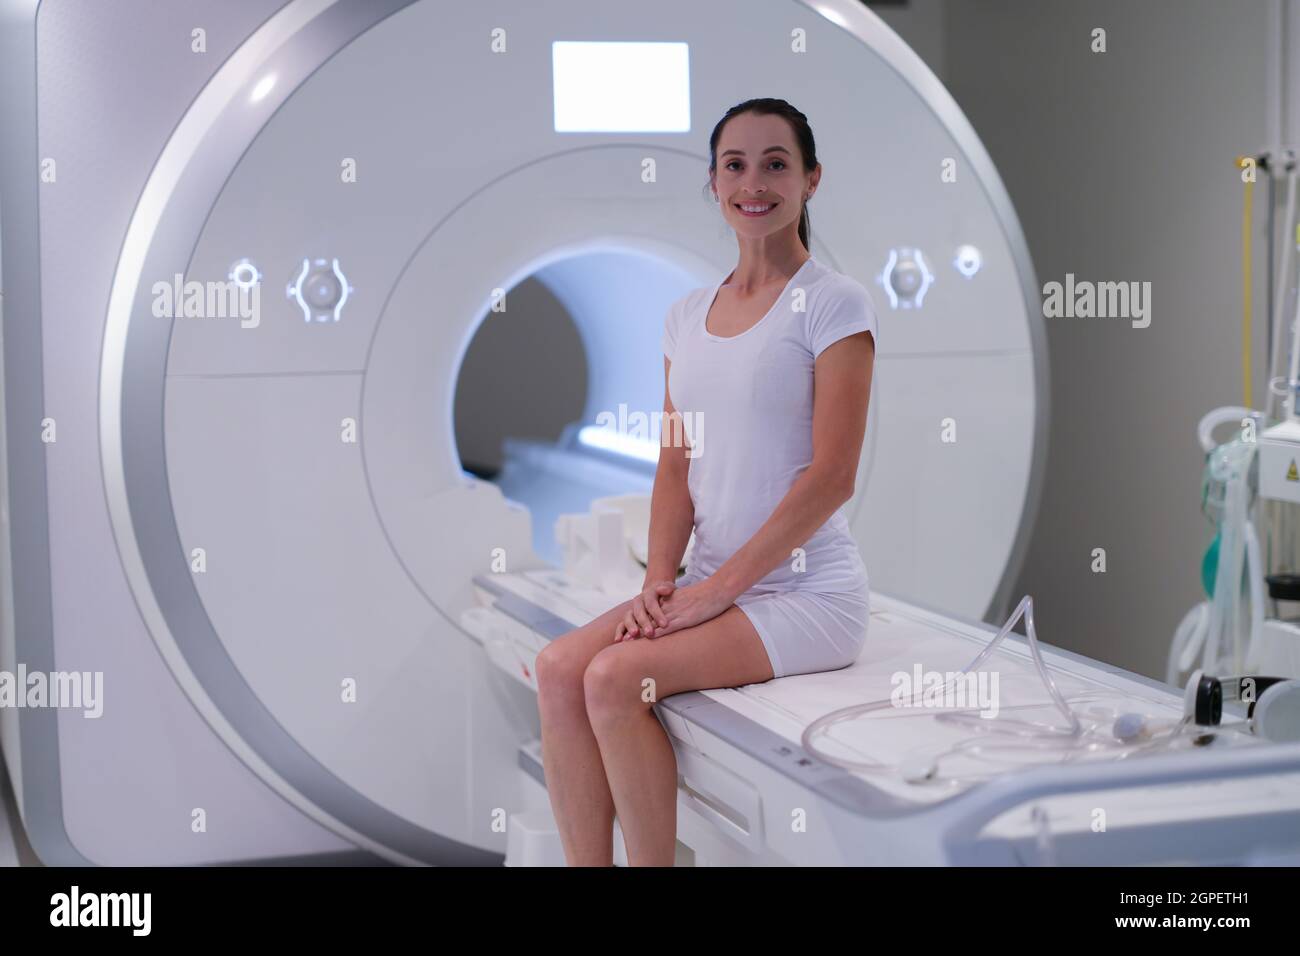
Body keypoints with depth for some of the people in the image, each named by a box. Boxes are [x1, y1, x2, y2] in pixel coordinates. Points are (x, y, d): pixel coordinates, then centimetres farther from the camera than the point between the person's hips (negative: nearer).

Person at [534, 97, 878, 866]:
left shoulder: (834, 302, -7)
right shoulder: (688, 314, 13)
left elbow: (832, 476, -14)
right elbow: (677, 466, 12)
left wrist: (718, 587, -15)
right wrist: (659, 582, -4)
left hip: (809, 591, -6)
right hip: (716, 586, 6)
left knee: (615, 677, -24)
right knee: (559, 668, -16)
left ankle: (652, 863, -9)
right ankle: (587, 867, -9)